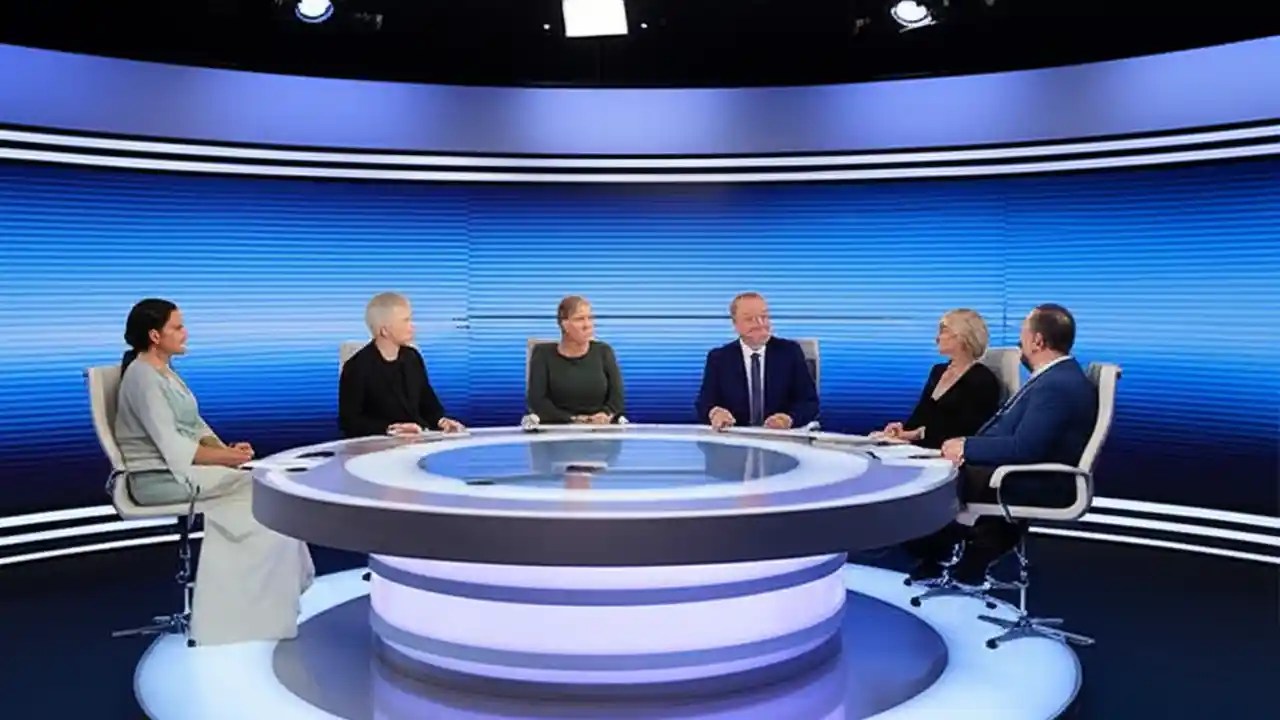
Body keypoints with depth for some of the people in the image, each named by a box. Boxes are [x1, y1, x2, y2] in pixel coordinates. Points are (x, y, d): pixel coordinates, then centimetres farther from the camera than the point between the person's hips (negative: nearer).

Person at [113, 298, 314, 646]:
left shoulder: (164, 371, 14)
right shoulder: (143, 376, -16)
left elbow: (195, 426, 12)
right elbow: (172, 448, -22)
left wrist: (224, 449, -5)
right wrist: (226, 457, -19)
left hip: (181, 469, 9)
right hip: (160, 478, -9)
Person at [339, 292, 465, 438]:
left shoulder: (413, 357, 9)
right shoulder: (357, 367, -8)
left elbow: (428, 404, 15)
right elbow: (348, 422, -10)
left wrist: (442, 421, -5)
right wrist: (391, 429, -20)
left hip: (418, 439, 5)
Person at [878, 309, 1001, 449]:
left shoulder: (983, 380, -6)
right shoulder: (938, 371, 19)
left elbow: (966, 431, -16)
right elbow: (919, 415, 11)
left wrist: (919, 434, -20)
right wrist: (902, 431, -10)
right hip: (921, 448, 7)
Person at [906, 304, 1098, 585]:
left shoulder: (1058, 385, -21)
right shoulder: (1056, 376, 13)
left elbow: (1023, 448, -28)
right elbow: (1008, 429, 14)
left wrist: (966, 447, -16)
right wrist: (968, 447, -3)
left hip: (1035, 485, -10)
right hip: (1023, 472, 10)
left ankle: (939, 551, 11)